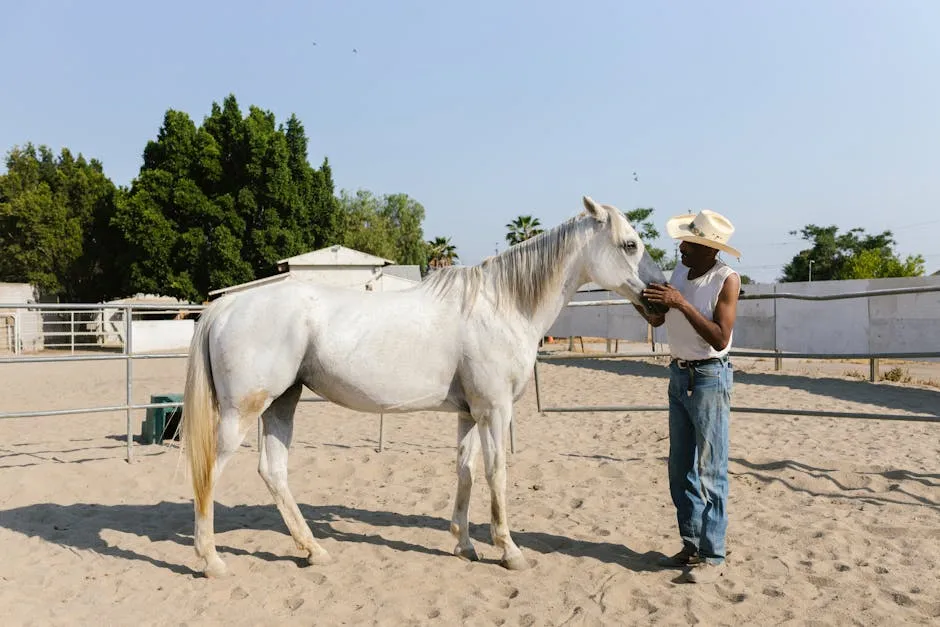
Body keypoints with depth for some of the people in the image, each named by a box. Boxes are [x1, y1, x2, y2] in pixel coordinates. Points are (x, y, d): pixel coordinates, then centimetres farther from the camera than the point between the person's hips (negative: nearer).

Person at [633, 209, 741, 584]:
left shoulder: (726, 279, -14)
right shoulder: (680, 271, 6)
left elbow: (720, 338, -22)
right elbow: (657, 319, 13)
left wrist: (682, 303, -26)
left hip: (709, 377, -7)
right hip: (678, 375, 8)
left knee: (709, 471, -2)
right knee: (680, 469, 12)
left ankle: (713, 556, 7)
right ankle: (692, 545, 24)